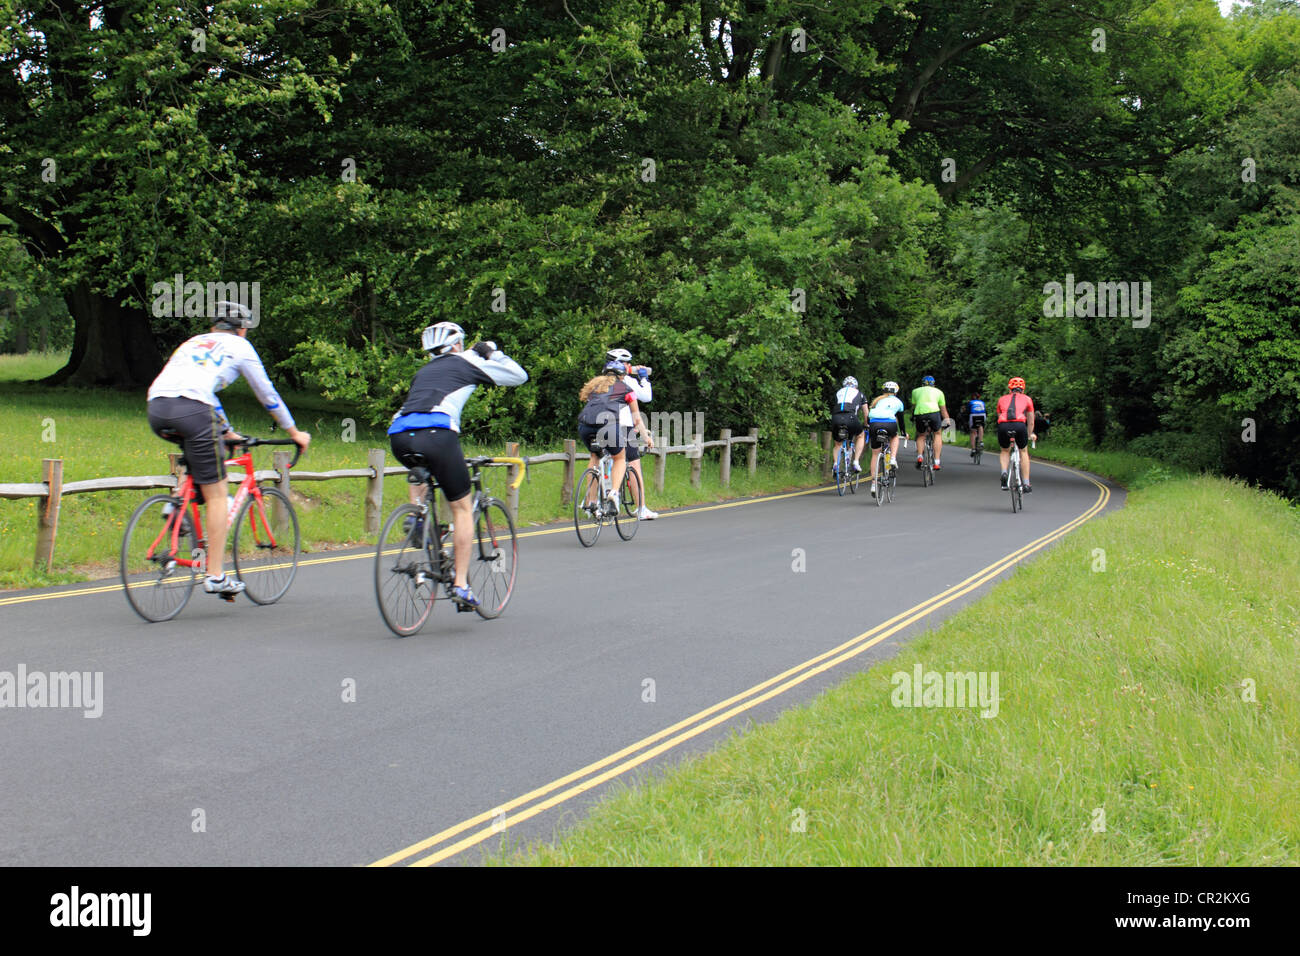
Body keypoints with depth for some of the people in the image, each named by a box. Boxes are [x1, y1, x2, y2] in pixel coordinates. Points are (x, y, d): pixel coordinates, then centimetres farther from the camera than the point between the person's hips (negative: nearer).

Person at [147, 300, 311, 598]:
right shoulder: (239, 346, 19)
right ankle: (216, 576, -1)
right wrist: (294, 433, 37)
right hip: (191, 411, -6)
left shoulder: (193, 342, 35)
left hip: (156, 408, 6)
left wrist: (226, 432, 56)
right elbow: (267, 395, 25)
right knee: (217, 494, 2)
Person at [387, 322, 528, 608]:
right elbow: (519, 375, 26)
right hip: (436, 433, -5)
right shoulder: (466, 363, 20)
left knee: (421, 468, 41)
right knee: (463, 508, 8)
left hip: (399, 437, 5)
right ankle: (461, 584, 2)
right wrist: (494, 353, 41)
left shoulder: (423, 371, 34)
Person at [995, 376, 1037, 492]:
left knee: (1004, 451, 28)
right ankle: (1026, 484, 22)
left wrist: (1007, 434, 50)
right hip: (1019, 425, -1)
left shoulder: (1002, 399, 29)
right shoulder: (1027, 399, 26)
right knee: (1023, 452, 23)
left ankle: (1004, 473, 1)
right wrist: (1030, 435, 52)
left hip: (1003, 426, 1)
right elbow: (1030, 421, 35)